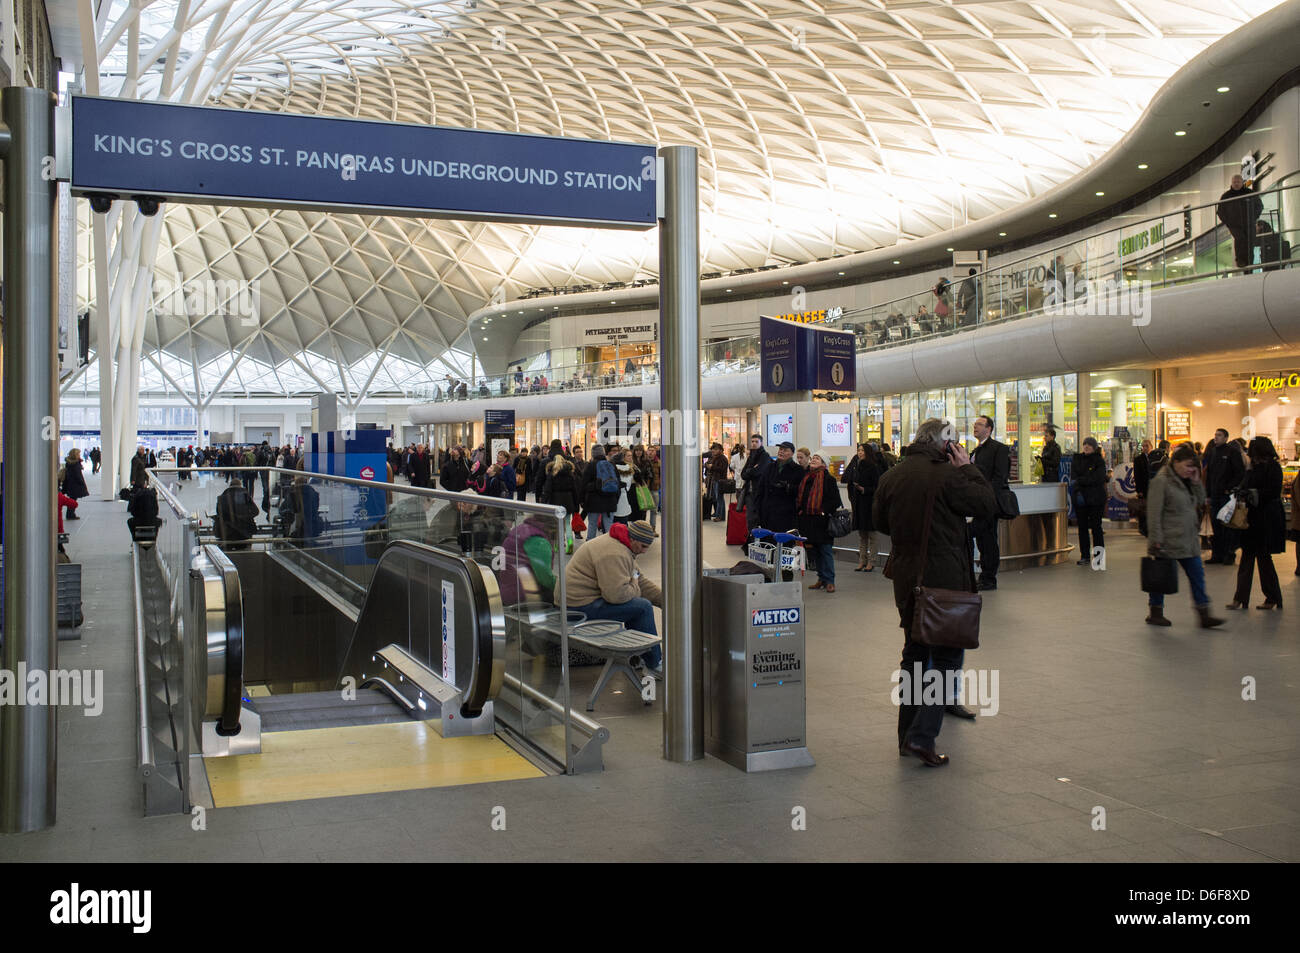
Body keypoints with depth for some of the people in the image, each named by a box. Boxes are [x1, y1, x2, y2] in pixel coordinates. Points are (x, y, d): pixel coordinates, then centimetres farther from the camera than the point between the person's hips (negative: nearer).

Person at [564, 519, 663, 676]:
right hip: (582, 607, -11)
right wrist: (635, 588, -10)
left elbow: (640, 581, 21)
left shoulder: (623, 548, 14)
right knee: (643, 607, -15)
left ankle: (639, 655, 22)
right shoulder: (614, 554, -22)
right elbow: (617, 594, -30)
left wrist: (665, 599, 13)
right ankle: (655, 665, -4)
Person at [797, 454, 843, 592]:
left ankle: (829, 581, 2)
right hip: (808, 521, 7)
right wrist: (800, 510, 11)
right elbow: (800, 497, 24)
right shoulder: (805, 478, 14)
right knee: (814, 550, 11)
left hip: (822, 521, -7)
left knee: (826, 550, -3)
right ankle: (822, 579, 20)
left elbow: (835, 499, -9)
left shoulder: (828, 478, -6)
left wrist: (825, 511, -15)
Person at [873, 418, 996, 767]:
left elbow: (879, 519, 16)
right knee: (946, 656, 1)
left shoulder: (890, 477, 4)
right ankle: (922, 736, -8)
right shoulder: (946, 475, -16)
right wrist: (968, 468, -2)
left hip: (906, 578, 6)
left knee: (914, 653, 18)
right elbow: (987, 505, -10)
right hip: (944, 578, -6)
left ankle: (907, 735, 22)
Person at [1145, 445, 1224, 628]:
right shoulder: (1161, 481, -13)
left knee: (1197, 575, 5)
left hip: (1188, 540, 8)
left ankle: (1204, 615, 8)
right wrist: (1156, 539, -19)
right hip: (1168, 542, -8)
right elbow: (1154, 513, -16)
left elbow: (1201, 501, 17)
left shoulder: (1186, 481, 13)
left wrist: (1195, 482, 2)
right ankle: (1154, 613, 16)